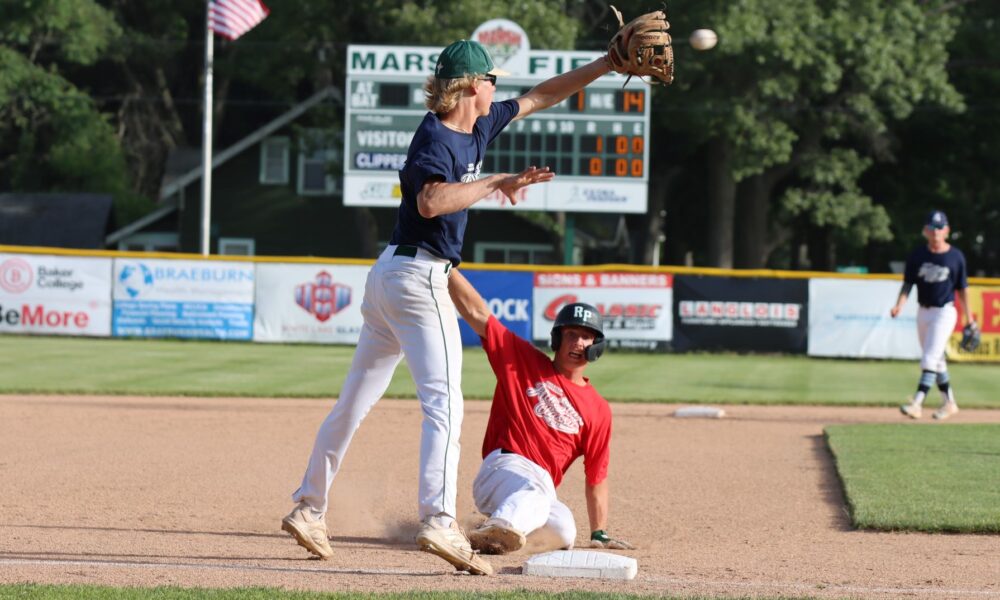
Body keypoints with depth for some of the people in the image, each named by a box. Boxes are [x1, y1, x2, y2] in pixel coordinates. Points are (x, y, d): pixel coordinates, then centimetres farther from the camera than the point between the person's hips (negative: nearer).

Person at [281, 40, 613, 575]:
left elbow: (541, 96, 21)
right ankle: (439, 521, -28)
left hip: (389, 275, 10)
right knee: (444, 403, -16)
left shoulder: (478, 128, 12)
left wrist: (607, 64, 20)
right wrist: (497, 182, -31)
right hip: (419, 276, -10)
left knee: (355, 400, 13)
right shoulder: (435, 139, -15)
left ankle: (308, 508, 19)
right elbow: (431, 201, -34)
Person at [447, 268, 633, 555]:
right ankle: (503, 525, -67)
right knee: (535, 489, -38)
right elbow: (475, 312, 4)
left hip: (542, 488, 4)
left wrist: (599, 535, 14)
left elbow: (596, 477, 18)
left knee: (563, 534, -27)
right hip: (504, 466, -4)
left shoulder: (598, 410, 16)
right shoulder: (524, 360, 10)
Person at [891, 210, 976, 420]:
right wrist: (899, 304, -16)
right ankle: (949, 402, 27)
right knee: (936, 360, 14)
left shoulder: (956, 257, -4)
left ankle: (917, 404, -23)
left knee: (930, 358, -15)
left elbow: (961, 289, 3)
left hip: (944, 312, -5)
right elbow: (908, 284, 2)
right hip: (923, 312, 5)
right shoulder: (917, 256, 1)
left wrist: (969, 318, 5)